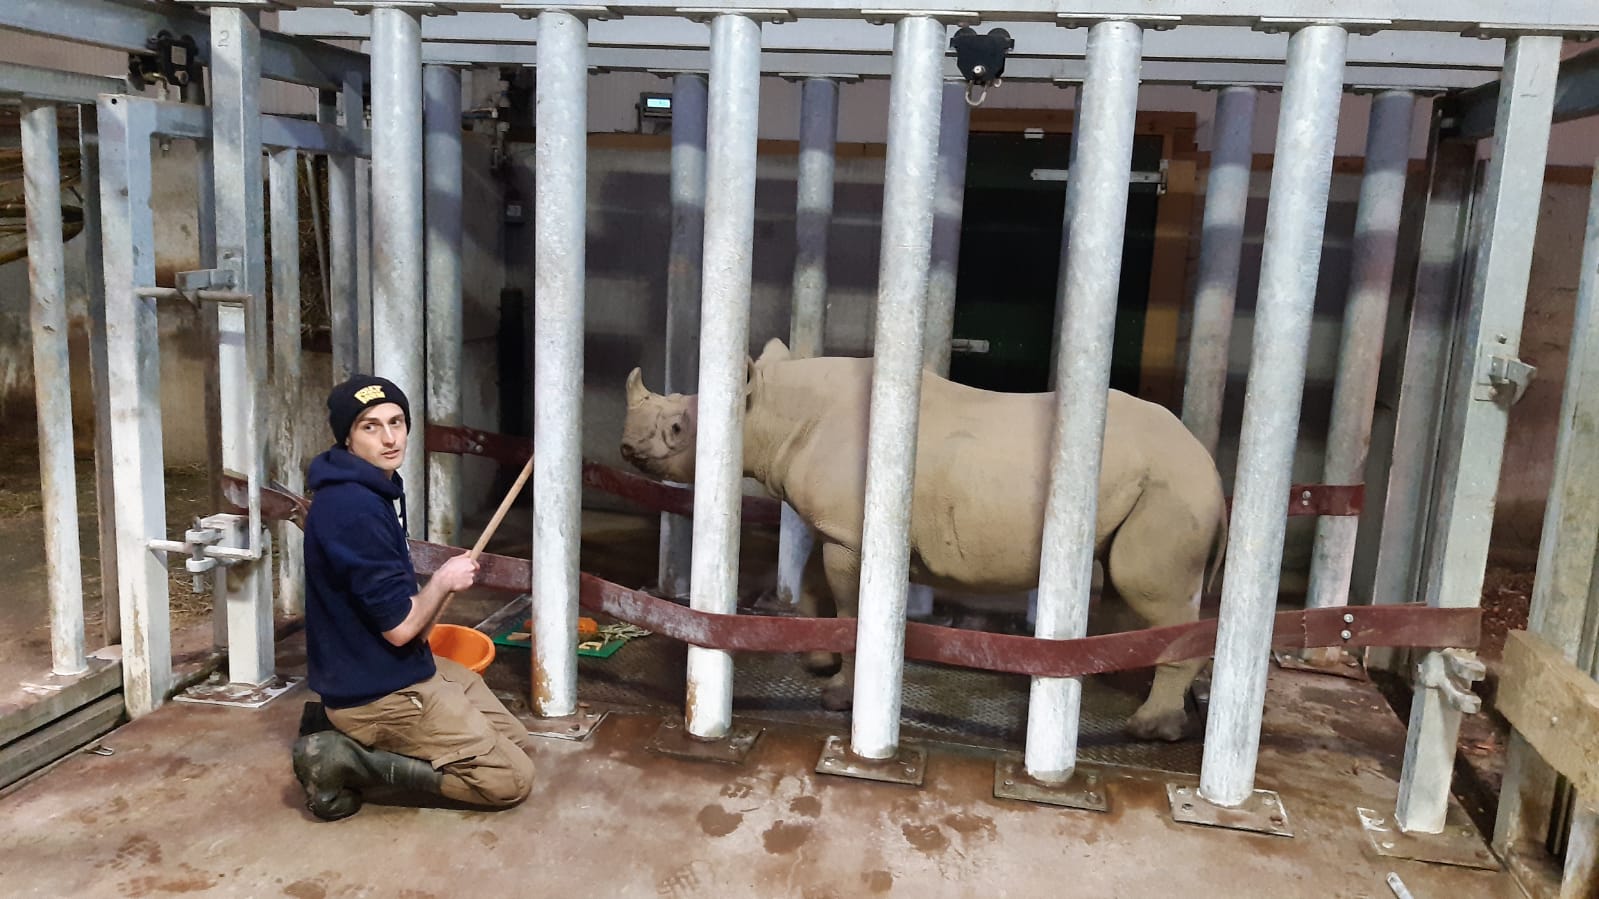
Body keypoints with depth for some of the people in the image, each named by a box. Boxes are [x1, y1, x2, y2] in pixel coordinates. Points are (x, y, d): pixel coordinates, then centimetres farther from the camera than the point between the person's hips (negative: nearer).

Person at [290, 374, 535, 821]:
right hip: (377, 691, -10)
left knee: (515, 741, 17)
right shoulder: (352, 507, -25)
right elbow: (399, 626, -23)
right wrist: (444, 579, -8)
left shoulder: (377, 488, 7)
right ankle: (348, 760, -6)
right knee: (512, 779, -8)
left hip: (394, 670, 10)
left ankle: (345, 730, 11)